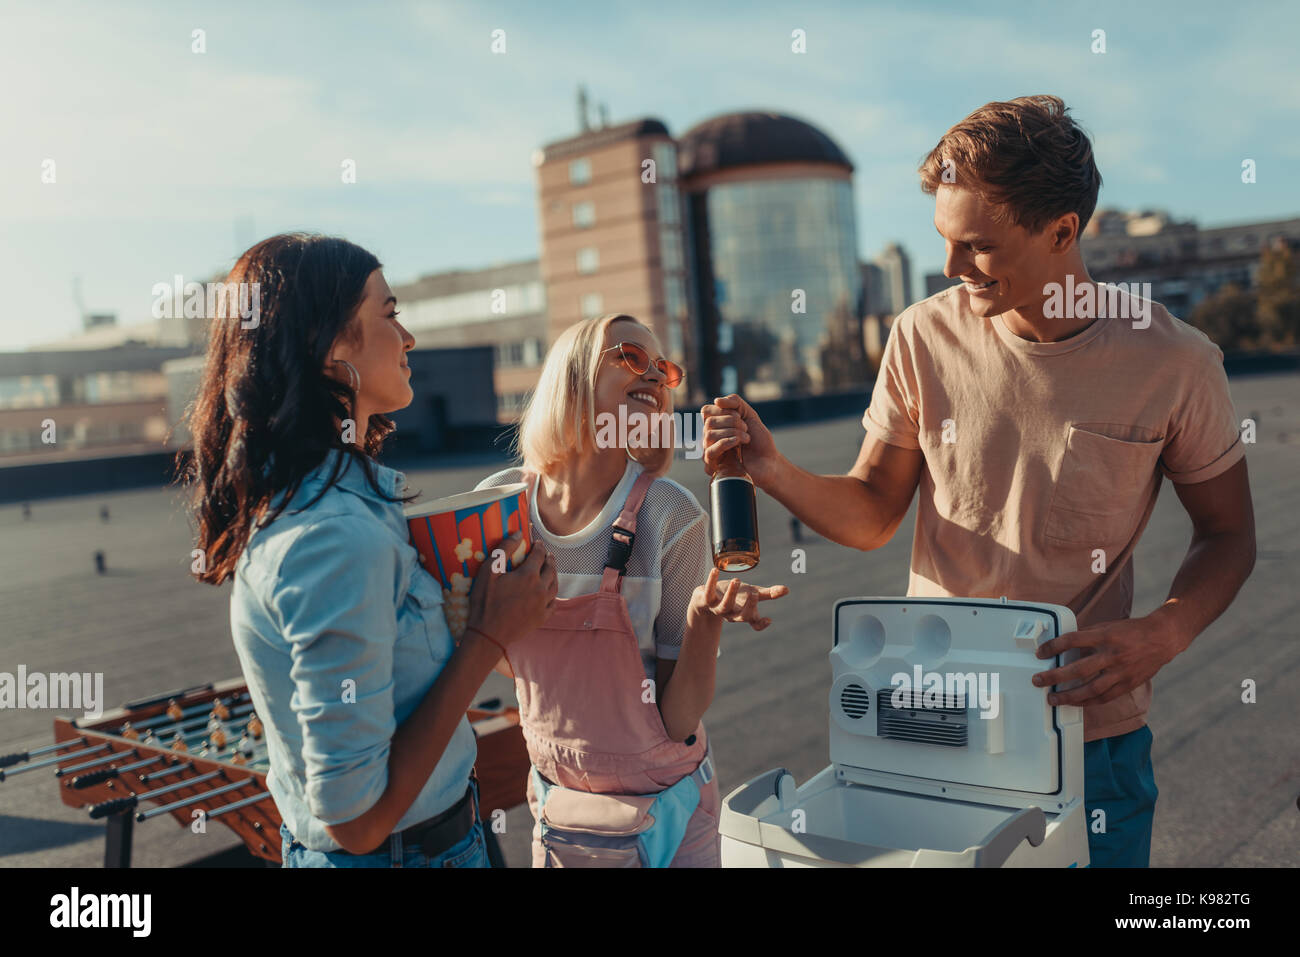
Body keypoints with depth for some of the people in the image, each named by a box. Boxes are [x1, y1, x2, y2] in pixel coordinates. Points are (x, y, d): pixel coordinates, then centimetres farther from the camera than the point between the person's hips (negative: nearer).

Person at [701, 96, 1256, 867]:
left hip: (1091, 728, -1)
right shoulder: (925, 337, -8)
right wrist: (773, 469, -20)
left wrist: (1164, 635, -18)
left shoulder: (1173, 362, -12)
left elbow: (1228, 533, 0)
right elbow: (873, 514, -2)